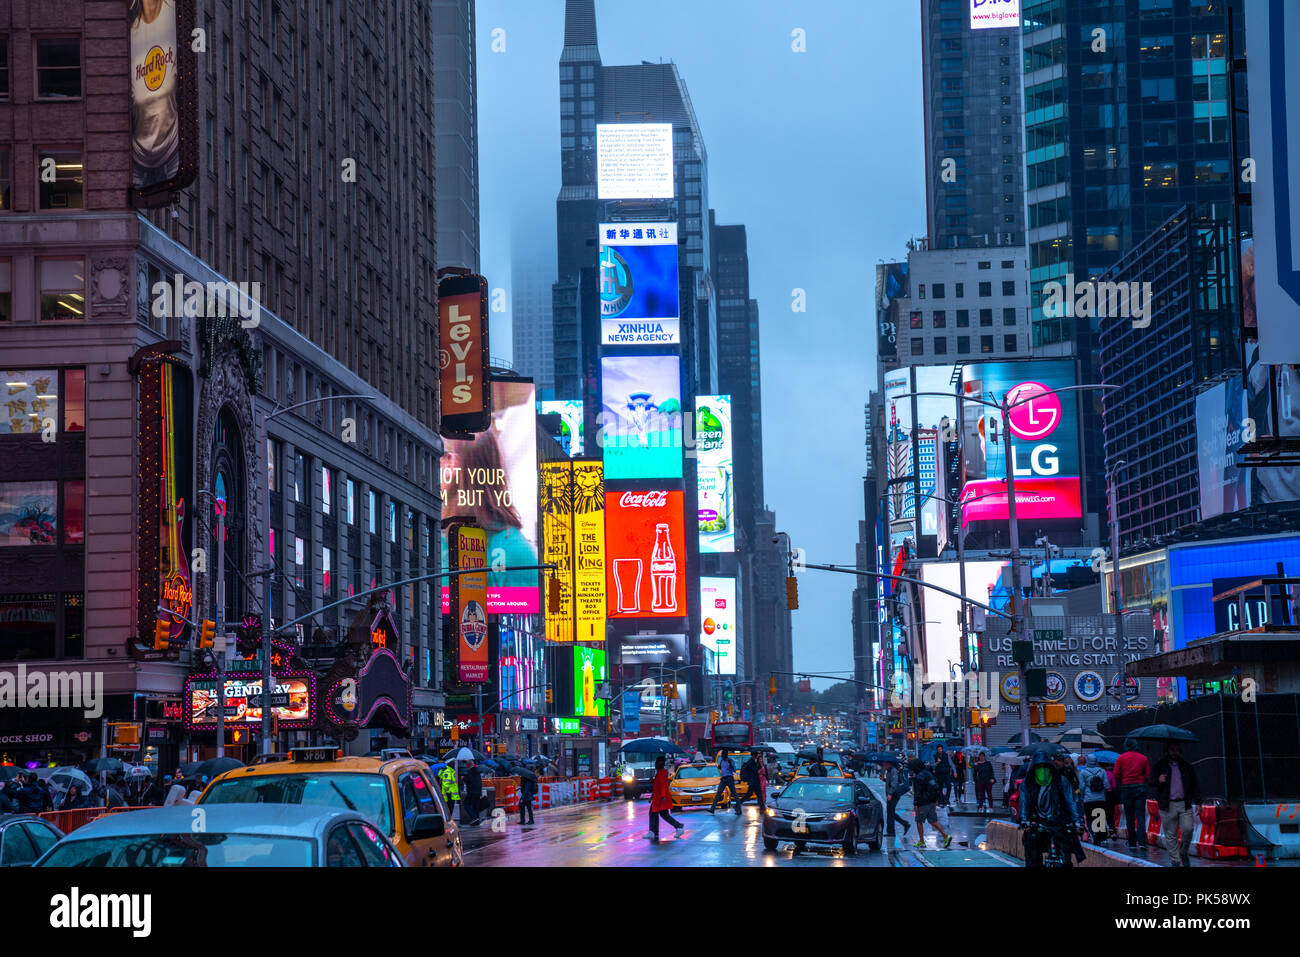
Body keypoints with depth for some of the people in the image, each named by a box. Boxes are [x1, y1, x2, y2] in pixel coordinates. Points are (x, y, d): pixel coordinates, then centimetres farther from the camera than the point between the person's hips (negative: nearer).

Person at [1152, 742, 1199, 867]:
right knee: (1170, 835, 0)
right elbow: (1151, 781, 4)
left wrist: (1197, 802, 8)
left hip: (1184, 804, 1)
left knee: (1187, 829, -11)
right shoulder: (1160, 765, 6)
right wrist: (1158, 780, -20)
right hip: (1167, 805, -1)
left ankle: (1183, 853, 13)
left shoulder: (1187, 766, 12)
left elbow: (1194, 785, 15)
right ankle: (1175, 860, 8)